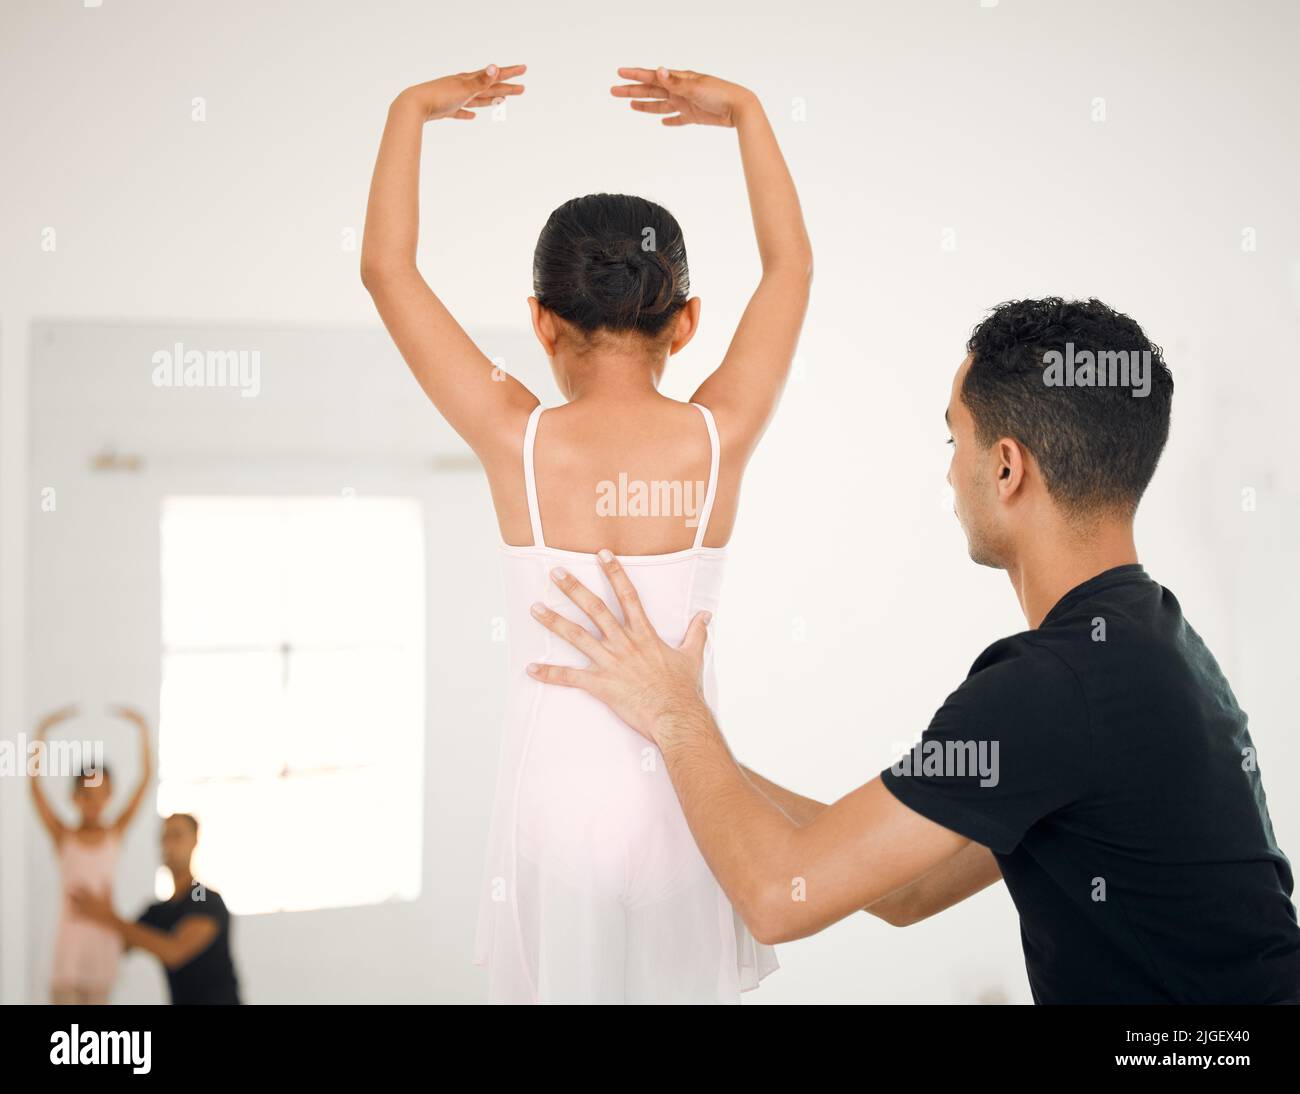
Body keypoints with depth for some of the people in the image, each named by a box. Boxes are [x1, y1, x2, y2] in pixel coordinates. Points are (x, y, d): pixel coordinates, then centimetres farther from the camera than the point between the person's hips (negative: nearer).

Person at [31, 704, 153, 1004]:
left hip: (104, 938, 2)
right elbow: (35, 784, -15)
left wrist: (142, 729, -15)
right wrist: (42, 731, -23)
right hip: (70, 937, -2)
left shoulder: (116, 832, 0)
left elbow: (146, 778, -6)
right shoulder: (63, 835, -4)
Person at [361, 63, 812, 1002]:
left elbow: (387, 268, -1)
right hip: (685, 787, 1)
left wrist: (411, 112, 9)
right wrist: (744, 111, 16)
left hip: (556, 790, -1)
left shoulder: (519, 443, -10)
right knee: (688, 986, 14)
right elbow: (791, 262, 8)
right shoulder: (720, 439, -7)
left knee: (559, 983, 13)